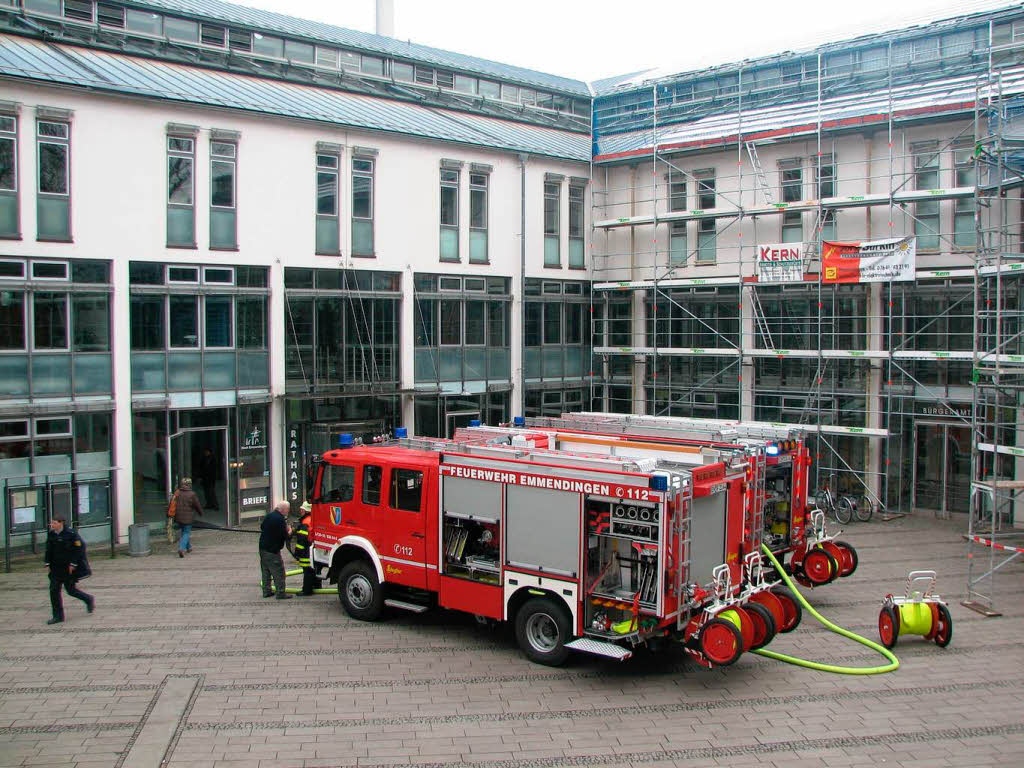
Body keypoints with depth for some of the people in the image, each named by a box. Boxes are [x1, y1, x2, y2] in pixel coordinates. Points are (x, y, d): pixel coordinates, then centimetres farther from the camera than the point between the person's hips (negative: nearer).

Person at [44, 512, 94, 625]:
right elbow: (49, 550, 13)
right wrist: (48, 563, 4)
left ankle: (89, 600, 26)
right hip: (56, 568, 6)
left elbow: (79, 549, -13)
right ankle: (58, 616, 11)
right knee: (54, 590, 1)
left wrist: (73, 564, -16)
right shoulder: (51, 534, 3)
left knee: (71, 589, 0)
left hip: (70, 568, -6)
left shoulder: (71, 534, -15)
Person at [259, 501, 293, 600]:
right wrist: (289, 532, 0)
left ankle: (266, 591, 23)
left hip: (263, 547, 9)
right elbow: (283, 536, -19)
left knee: (265, 571, 16)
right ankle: (280, 593, 1)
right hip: (272, 550, -9)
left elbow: (262, 527, 22)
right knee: (278, 572, -1)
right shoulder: (280, 519, -20)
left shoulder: (269, 515, 7)